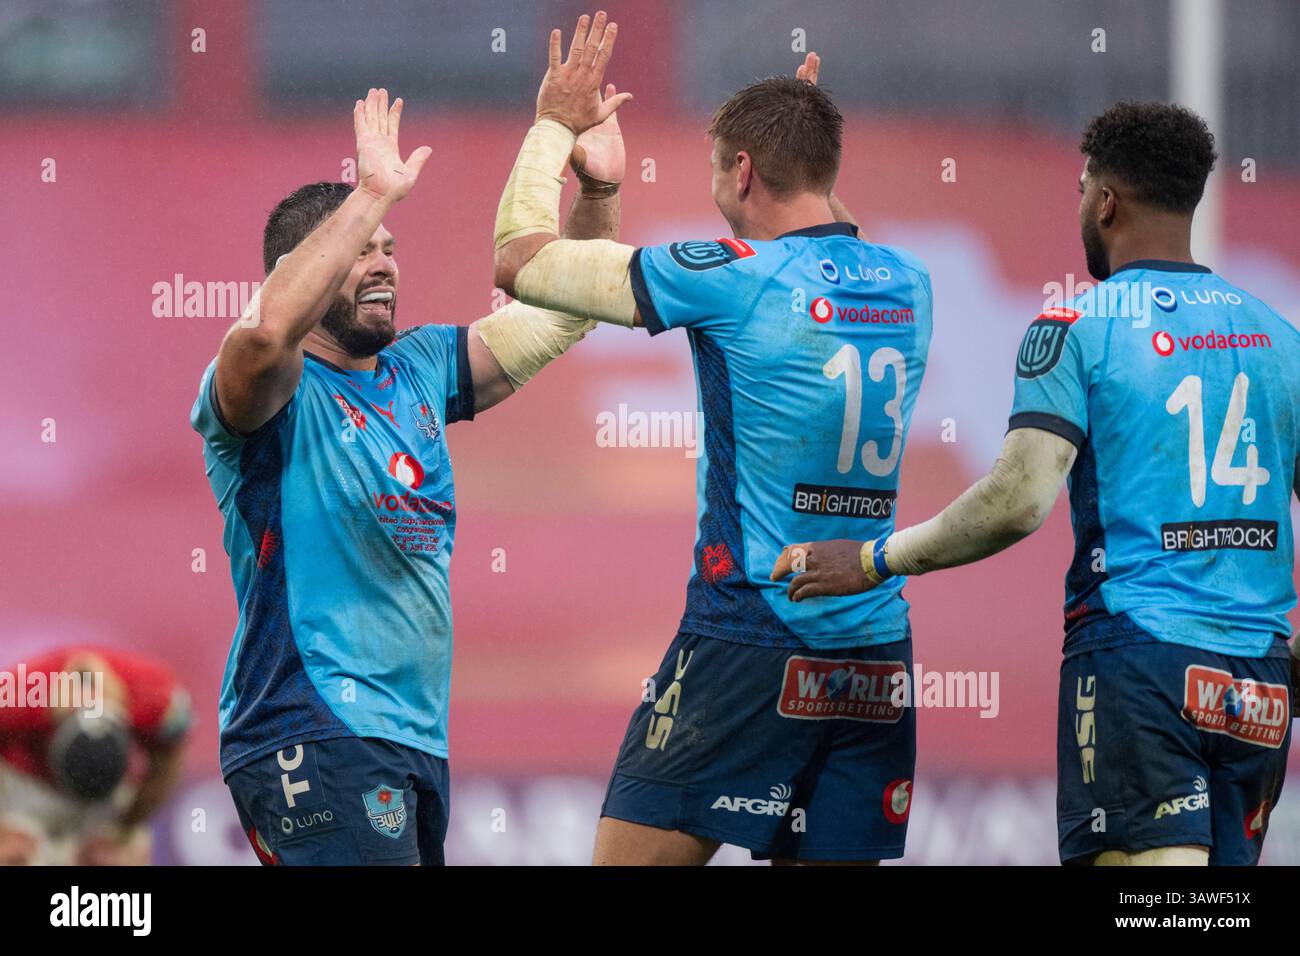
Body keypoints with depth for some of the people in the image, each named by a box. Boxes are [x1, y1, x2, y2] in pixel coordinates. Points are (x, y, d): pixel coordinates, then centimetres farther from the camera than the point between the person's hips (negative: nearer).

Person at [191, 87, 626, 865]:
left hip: (417, 738, 9)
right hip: (311, 734, -9)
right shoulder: (274, 391, -8)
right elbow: (268, 331, -32)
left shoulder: (417, 370, 15)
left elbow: (555, 319, 23)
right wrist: (373, 194, -29)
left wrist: (599, 192, 8)